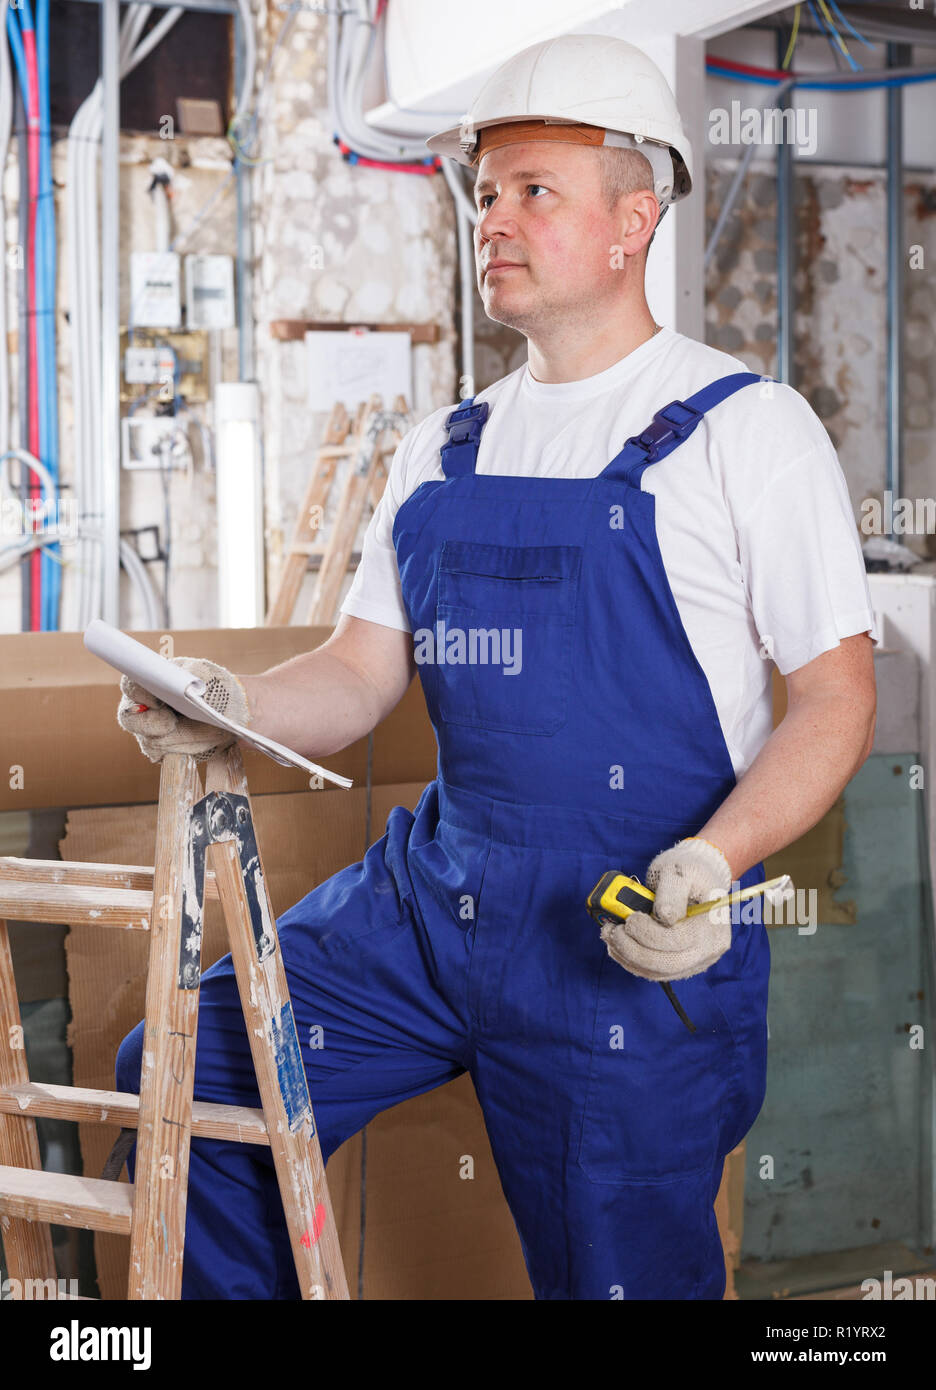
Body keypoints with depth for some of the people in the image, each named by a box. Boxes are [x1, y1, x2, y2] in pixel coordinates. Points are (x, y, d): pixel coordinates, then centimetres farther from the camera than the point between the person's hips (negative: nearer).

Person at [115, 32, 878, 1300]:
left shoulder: (745, 428, -6)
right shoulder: (445, 448, 12)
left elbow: (836, 699, -8)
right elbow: (362, 674, 12)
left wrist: (714, 859, -24)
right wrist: (236, 708, -10)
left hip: (634, 944, -5)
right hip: (430, 896, 6)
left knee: (620, 1276, 6)